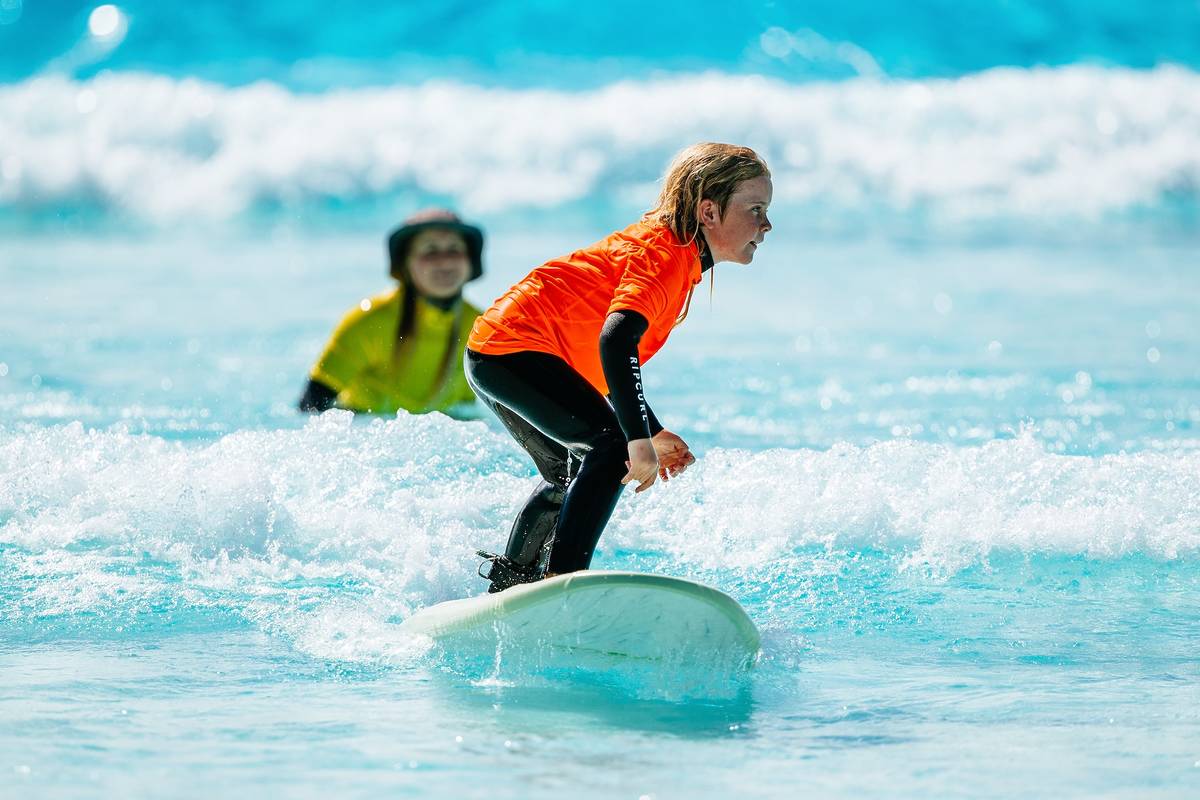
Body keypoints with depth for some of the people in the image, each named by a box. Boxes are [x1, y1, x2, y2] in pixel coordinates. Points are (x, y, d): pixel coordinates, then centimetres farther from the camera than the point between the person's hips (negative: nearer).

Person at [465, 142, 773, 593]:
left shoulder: (668, 247, 15)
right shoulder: (665, 254, -17)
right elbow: (614, 340, -33)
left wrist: (653, 435, 16)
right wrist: (639, 439, -34)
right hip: (517, 351, -11)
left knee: (568, 478, 26)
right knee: (612, 446, -22)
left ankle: (508, 584, 39)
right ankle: (561, 583, -27)